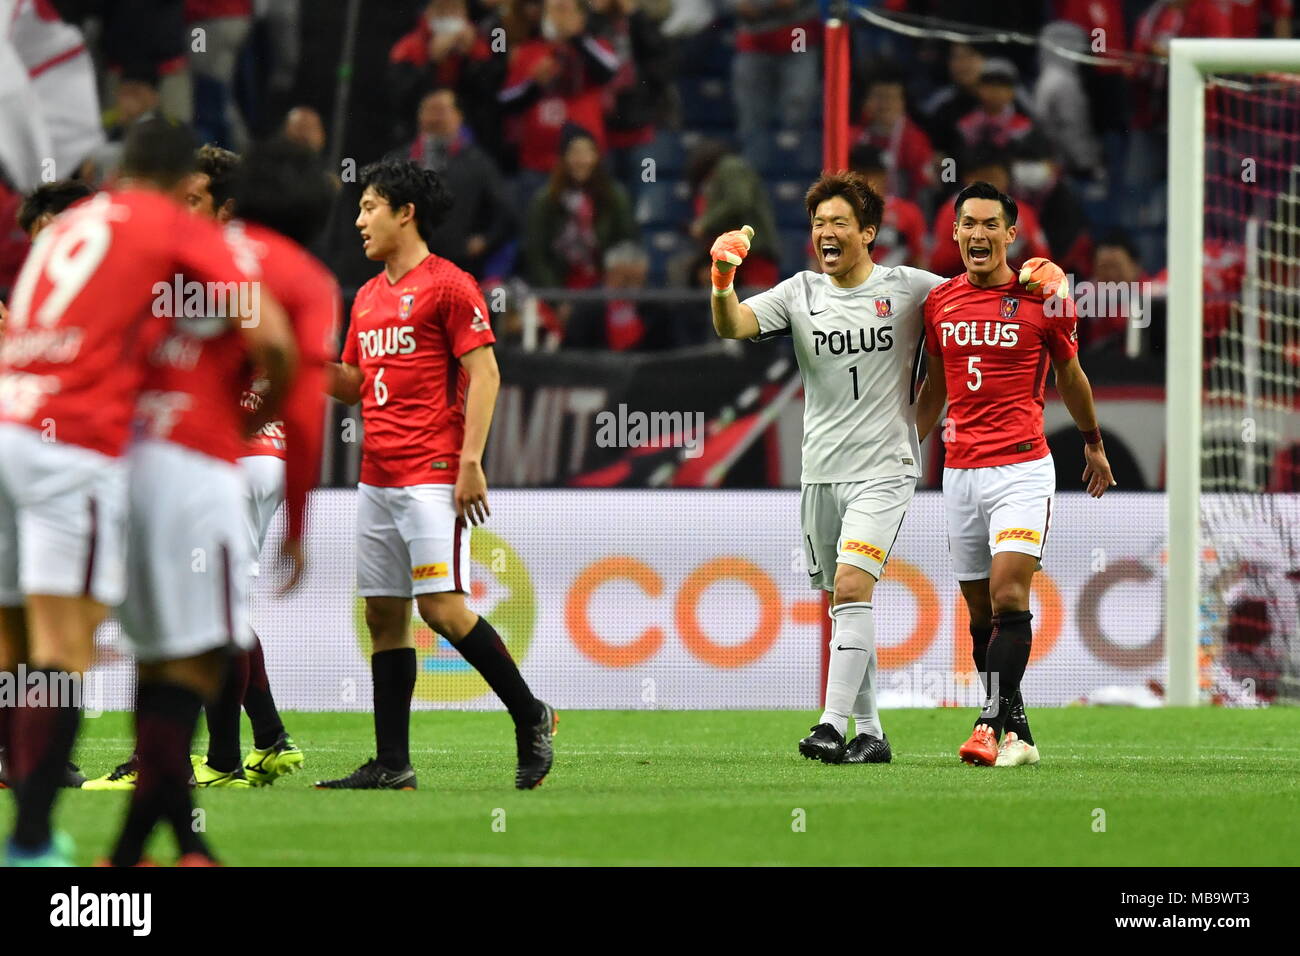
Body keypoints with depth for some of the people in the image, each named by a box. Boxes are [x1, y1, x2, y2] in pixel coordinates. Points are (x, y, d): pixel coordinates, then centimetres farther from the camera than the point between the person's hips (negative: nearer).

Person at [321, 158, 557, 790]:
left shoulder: (448, 286, -7)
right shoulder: (368, 297, 17)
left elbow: (484, 373, -11)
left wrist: (471, 463, -17)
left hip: (431, 475, -8)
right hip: (377, 478, 8)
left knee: (442, 606, -14)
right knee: (383, 615, 5)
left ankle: (530, 716, 1)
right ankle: (392, 765, 6)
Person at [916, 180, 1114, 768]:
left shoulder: (1043, 299, -2)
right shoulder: (938, 304, 8)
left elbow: (1070, 377, 12)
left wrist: (1094, 445, 23)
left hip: (1022, 466, -4)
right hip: (959, 471, 4)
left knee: (1009, 598, -18)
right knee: (981, 612, 6)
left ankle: (992, 724, -21)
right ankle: (1017, 734, 13)